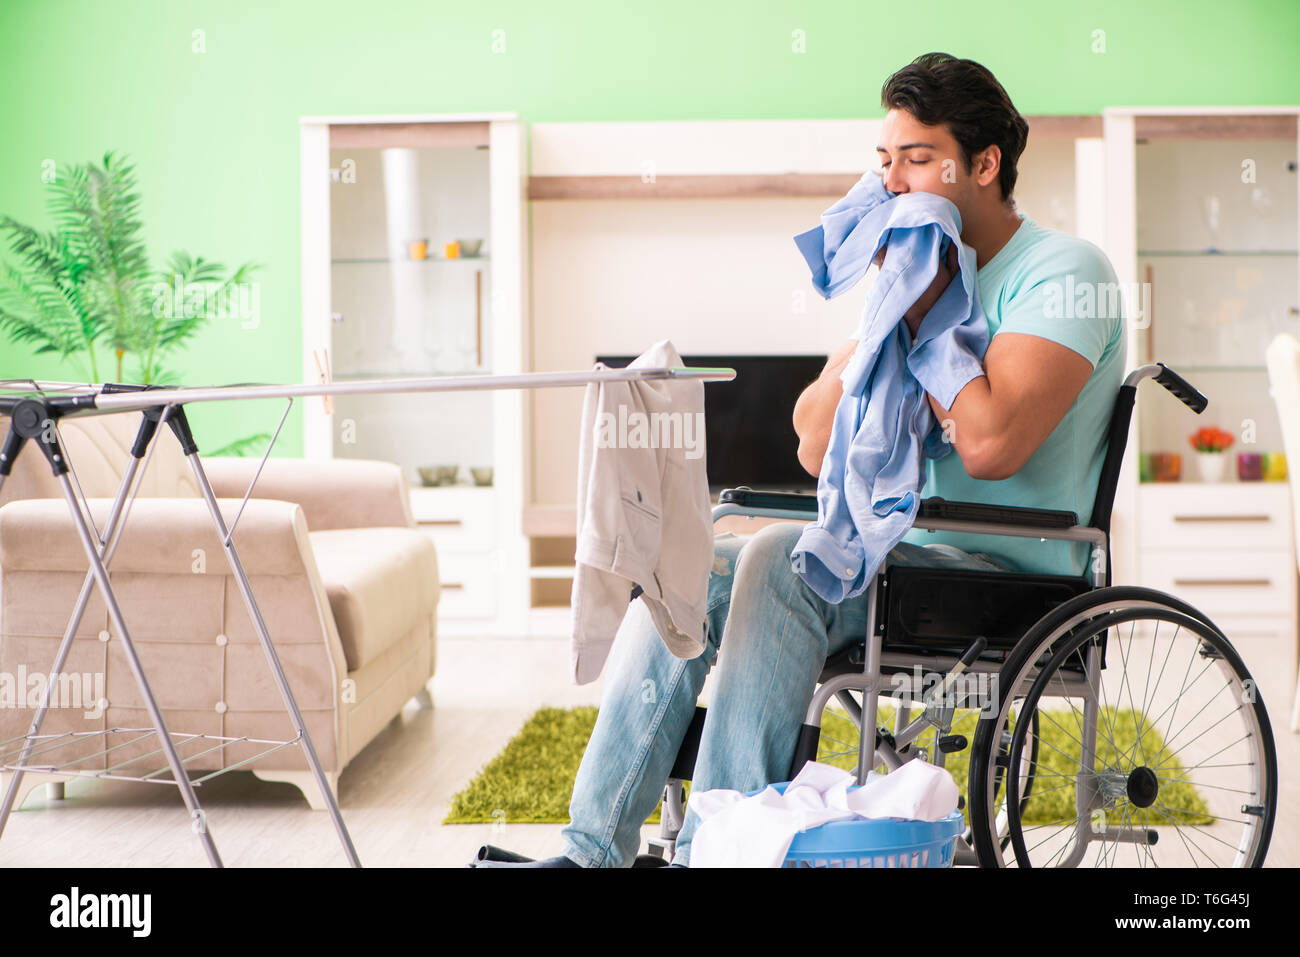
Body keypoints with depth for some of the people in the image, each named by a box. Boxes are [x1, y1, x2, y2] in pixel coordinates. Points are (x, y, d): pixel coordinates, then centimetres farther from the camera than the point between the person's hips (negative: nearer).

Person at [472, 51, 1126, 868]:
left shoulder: (1064, 271, -9)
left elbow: (991, 445, -25)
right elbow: (818, 448, 8)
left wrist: (923, 310, -13)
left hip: (1004, 575, -8)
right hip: (895, 554, 8)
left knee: (781, 559, -30)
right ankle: (593, 850, -10)